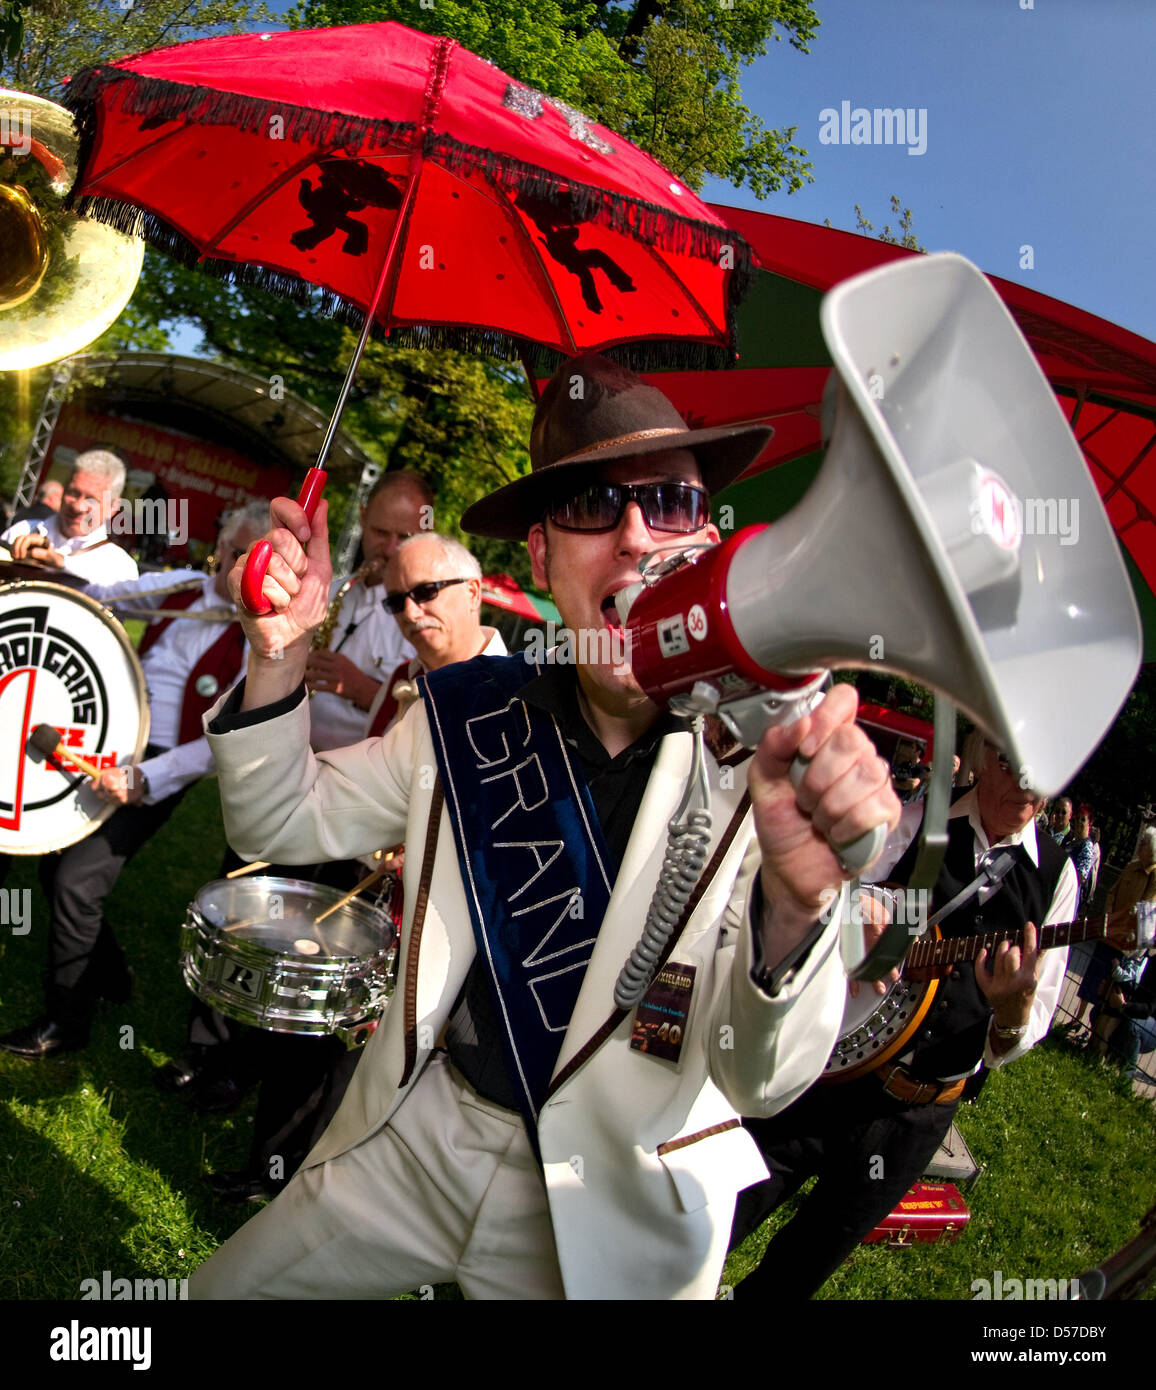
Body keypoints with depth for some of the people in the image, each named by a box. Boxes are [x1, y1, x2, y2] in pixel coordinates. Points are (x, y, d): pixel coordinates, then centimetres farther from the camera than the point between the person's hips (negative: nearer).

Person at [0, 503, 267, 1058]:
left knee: (76, 883, -10)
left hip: (157, 771, -6)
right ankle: (108, 976, 35)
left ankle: (65, 1022, 11)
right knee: (53, 865, 13)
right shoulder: (184, 587, 4)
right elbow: (97, 595, 18)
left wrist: (145, 777, -28)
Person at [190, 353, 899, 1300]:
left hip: (613, 1214, -3)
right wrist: (279, 652, -17)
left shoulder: (776, 761, -19)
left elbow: (762, 1079, -23)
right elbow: (282, 823, 2)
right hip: (421, 1135, 4)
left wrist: (792, 901, -45)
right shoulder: (470, 715, -8)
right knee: (220, 1289, 19)